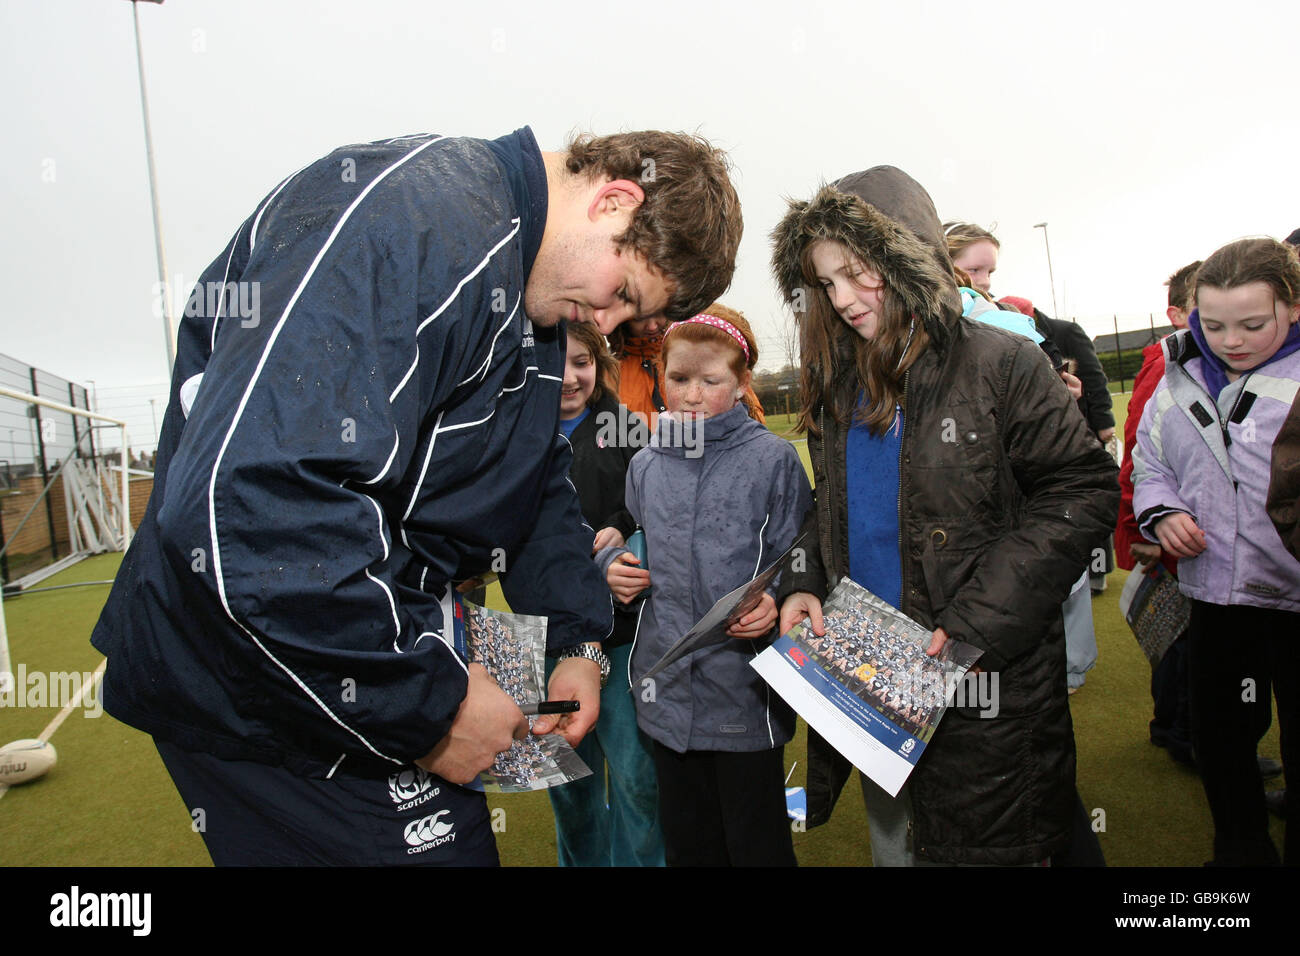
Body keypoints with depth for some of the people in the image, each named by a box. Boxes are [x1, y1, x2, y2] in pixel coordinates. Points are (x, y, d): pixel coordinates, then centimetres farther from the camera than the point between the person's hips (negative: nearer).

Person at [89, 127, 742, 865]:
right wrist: (429, 701, -24)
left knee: (457, 838, 21)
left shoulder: (534, 296, 8)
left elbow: (538, 480, 18)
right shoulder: (421, 216, -26)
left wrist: (581, 638, 8)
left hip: (382, 650, 9)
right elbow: (244, 506, -35)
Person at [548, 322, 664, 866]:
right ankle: (582, 860, 39)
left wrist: (625, 532, -19)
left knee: (634, 771, 3)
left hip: (621, 627, -3)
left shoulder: (625, 428, -1)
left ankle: (641, 860, 25)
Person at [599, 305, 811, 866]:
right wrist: (614, 566, -2)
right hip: (666, 691, 4)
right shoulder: (645, 466, 6)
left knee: (756, 845, 12)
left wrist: (777, 604, -24)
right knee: (687, 845, 19)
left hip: (747, 695, -4)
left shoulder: (772, 459, -7)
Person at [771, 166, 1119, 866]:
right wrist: (804, 586, -3)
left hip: (987, 682, -5)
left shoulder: (999, 362, -9)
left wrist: (977, 624, -19)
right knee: (892, 841, 19)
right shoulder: (837, 387, 7)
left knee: (984, 845, 10)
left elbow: (1084, 490, -12)